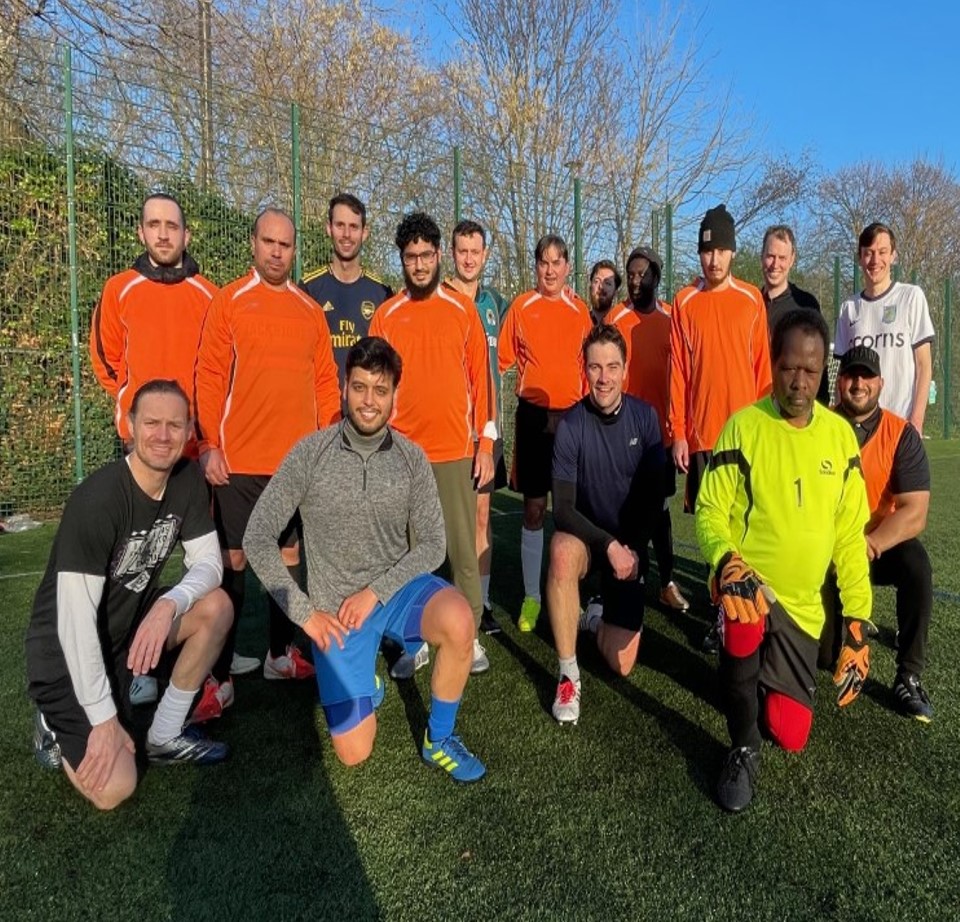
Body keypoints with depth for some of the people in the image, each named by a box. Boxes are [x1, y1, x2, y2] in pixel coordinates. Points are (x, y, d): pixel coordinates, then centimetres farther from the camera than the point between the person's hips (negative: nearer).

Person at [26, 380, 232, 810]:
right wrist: (104, 719, -24)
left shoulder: (188, 480, -9)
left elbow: (208, 562, -8)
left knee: (217, 606, -19)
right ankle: (58, 725, 15)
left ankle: (164, 737, 0)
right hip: (68, 651, -6)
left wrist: (167, 606, -29)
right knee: (113, 789, -18)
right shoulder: (96, 500, -29)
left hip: (130, 623, 7)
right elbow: (75, 620, -28)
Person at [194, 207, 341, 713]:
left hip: (299, 459, 4)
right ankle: (220, 678, 10)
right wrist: (209, 444, -11)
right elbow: (209, 376, -4)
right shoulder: (228, 301, 1)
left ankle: (281, 653, 28)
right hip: (239, 460, -3)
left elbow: (325, 382, 10)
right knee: (233, 562, 0)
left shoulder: (311, 310, 11)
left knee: (289, 556, 12)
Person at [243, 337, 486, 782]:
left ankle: (439, 740, -6)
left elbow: (433, 545, -5)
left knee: (458, 622, -33)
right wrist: (304, 612, -10)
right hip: (335, 606, -1)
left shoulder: (411, 458, -6)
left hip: (395, 586, 1)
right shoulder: (310, 454, -12)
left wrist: (376, 591, -16)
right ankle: (361, 680, 31)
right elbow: (258, 540, -10)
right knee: (354, 752, -3)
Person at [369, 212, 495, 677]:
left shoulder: (462, 308, 4)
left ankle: (469, 635, 19)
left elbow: (481, 377, 3)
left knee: (463, 548, 5)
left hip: (456, 451, 0)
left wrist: (486, 443, -2)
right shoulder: (385, 315, 6)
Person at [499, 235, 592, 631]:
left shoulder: (580, 310, 7)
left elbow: (589, 365, 9)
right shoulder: (521, 306, 3)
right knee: (533, 507, 3)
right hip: (533, 414, -1)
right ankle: (531, 597, 14)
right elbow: (503, 359, 5)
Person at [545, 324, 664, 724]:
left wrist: (632, 547, -11)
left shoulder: (644, 417, -10)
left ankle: (600, 619, 33)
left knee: (621, 664, -4)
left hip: (630, 544, 2)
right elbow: (562, 508, -18)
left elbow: (655, 494, -3)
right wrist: (609, 545, -26)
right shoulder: (571, 425, -18)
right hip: (587, 536, -2)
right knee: (562, 551, -41)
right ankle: (569, 675, -23)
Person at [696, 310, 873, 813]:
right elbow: (710, 512, -10)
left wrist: (858, 620, -1)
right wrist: (726, 560, -31)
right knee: (745, 617, -39)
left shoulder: (841, 435, 1)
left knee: (792, 734, 3)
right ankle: (743, 748, -12)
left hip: (803, 604, 4)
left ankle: (768, 677, 39)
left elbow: (850, 535, 3)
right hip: (749, 583, -3)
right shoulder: (743, 425, -10)